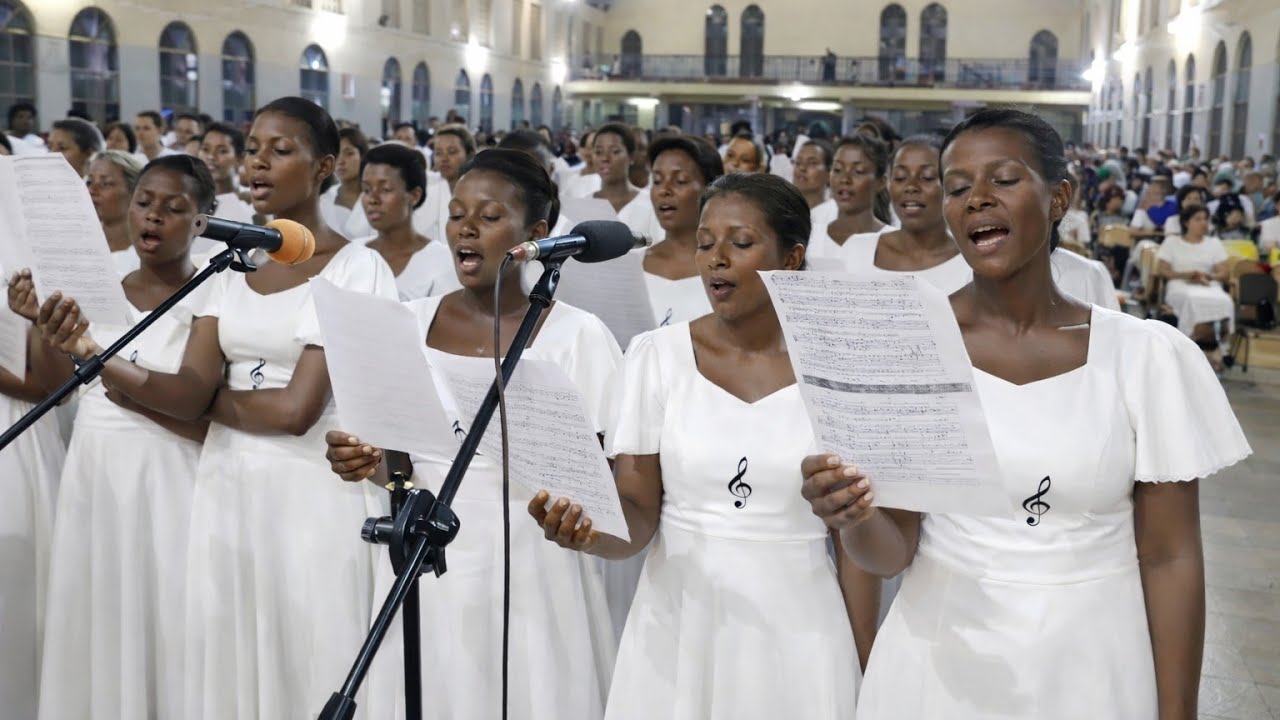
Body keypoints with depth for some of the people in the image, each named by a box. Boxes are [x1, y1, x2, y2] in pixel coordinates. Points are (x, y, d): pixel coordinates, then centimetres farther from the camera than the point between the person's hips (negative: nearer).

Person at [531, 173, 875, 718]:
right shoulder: (656, 355, -3)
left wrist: (863, 666, 1)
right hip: (678, 626, 1)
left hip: (796, 630, 0)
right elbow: (637, 515, -5)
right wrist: (588, 529, -26)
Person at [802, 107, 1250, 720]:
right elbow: (892, 551, -8)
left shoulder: (1149, 356, -8)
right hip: (940, 662, 0)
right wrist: (853, 518, -29)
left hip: (1091, 665, 0)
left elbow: (1170, 558, -3)